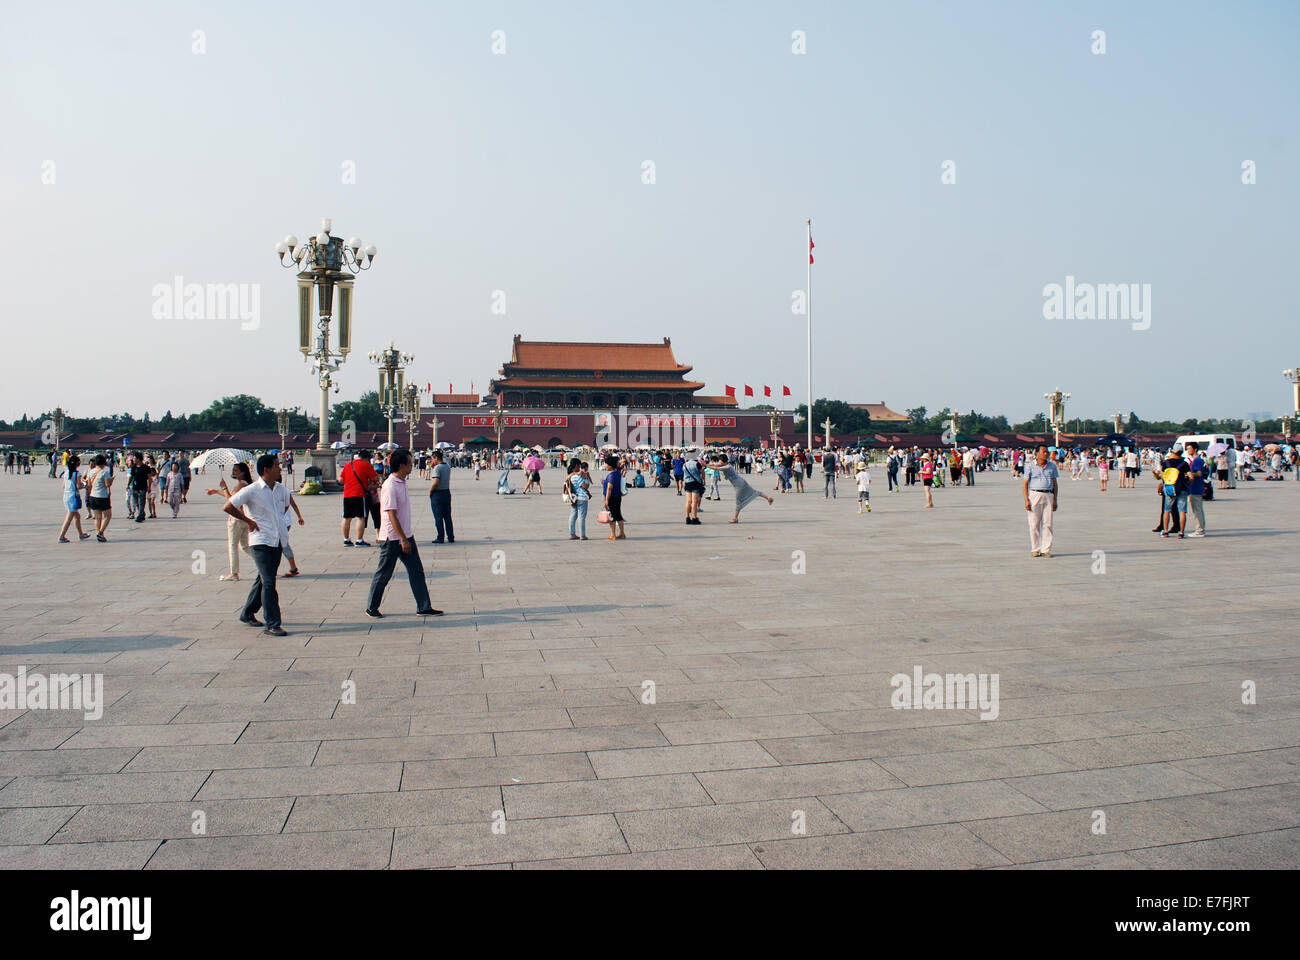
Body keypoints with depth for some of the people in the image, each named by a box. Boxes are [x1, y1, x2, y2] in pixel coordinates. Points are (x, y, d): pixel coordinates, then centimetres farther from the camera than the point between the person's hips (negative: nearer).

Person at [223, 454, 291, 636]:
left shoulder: (282, 489, 8)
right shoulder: (252, 490, -11)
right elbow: (228, 507, -10)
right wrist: (249, 521, -7)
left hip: (277, 542, 7)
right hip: (261, 542, -7)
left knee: (263, 580, 16)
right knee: (268, 583, -10)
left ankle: (247, 614, 32)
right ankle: (272, 625, -8)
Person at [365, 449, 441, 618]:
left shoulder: (402, 482, 9)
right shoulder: (390, 486, -19)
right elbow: (392, 515, -22)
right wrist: (403, 539, -22)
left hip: (406, 536, 9)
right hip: (392, 538, -9)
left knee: (416, 571, 7)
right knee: (383, 574, 4)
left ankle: (424, 607, 10)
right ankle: (371, 608, 20)